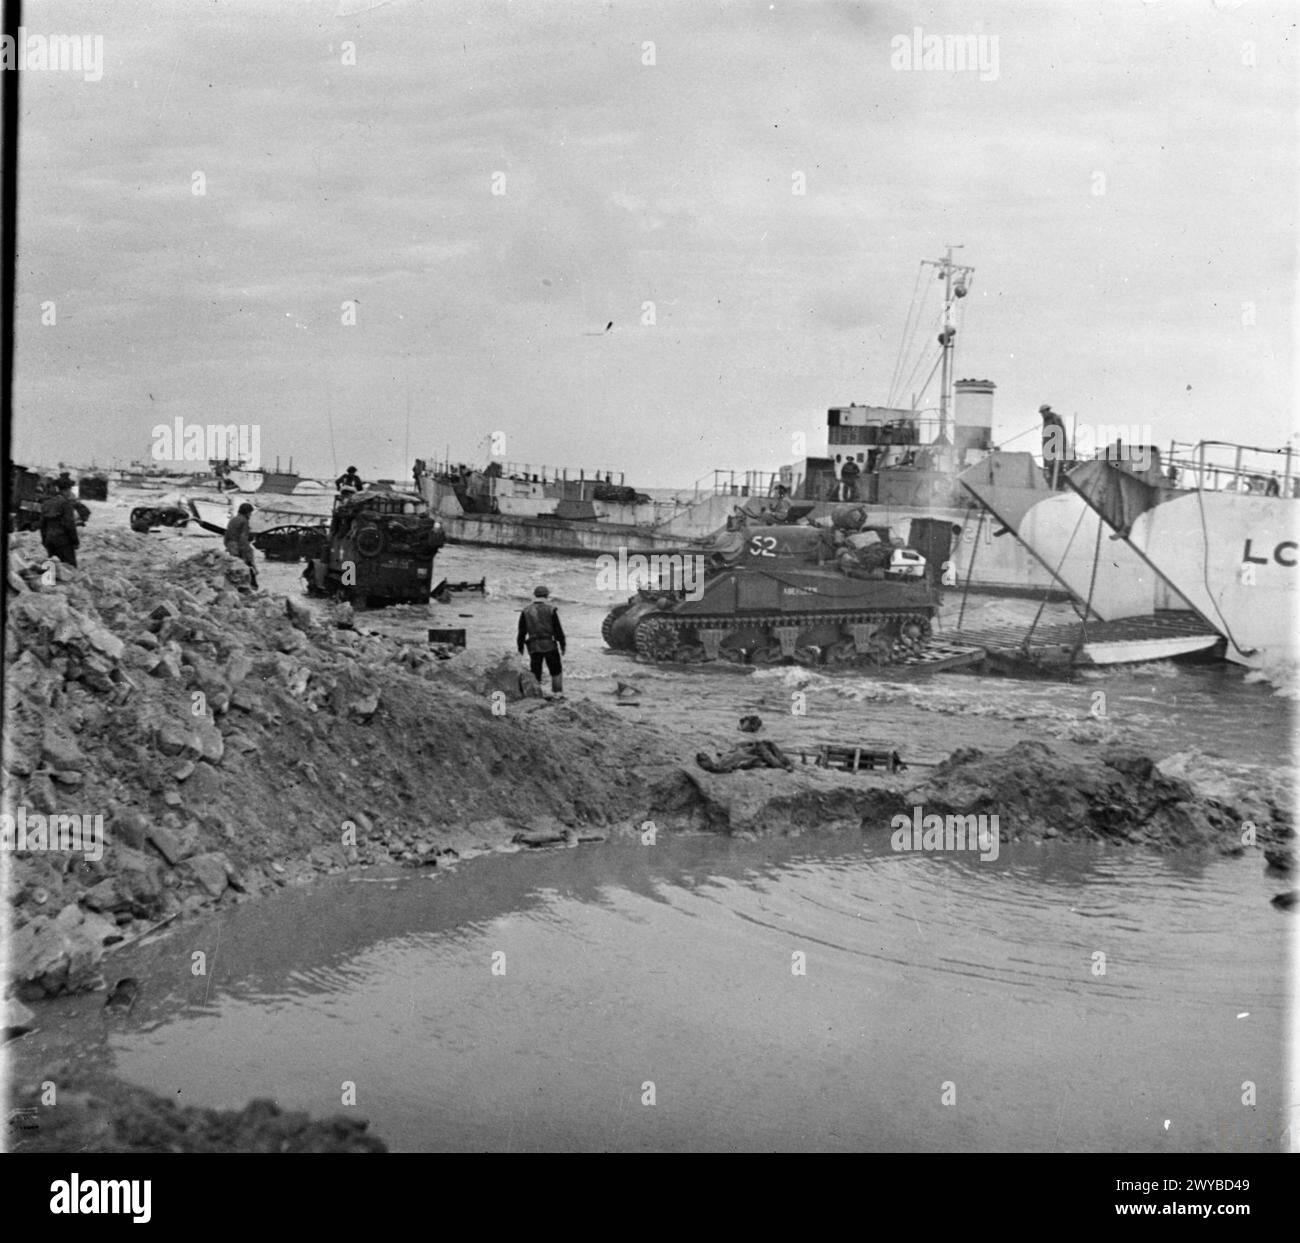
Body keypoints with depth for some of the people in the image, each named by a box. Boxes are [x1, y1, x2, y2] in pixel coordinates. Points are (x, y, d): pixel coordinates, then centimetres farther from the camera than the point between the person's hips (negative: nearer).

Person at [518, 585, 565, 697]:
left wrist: (520, 648, 12)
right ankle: (558, 693, 9)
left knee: (535, 672, 8)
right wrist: (562, 645, 3)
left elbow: (522, 632, 6)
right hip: (549, 645, -2)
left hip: (533, 646, 2)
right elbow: (558, 629, -4)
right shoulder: (550, 610, -3)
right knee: (556, 670, 11)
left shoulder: (526, 611, 4)